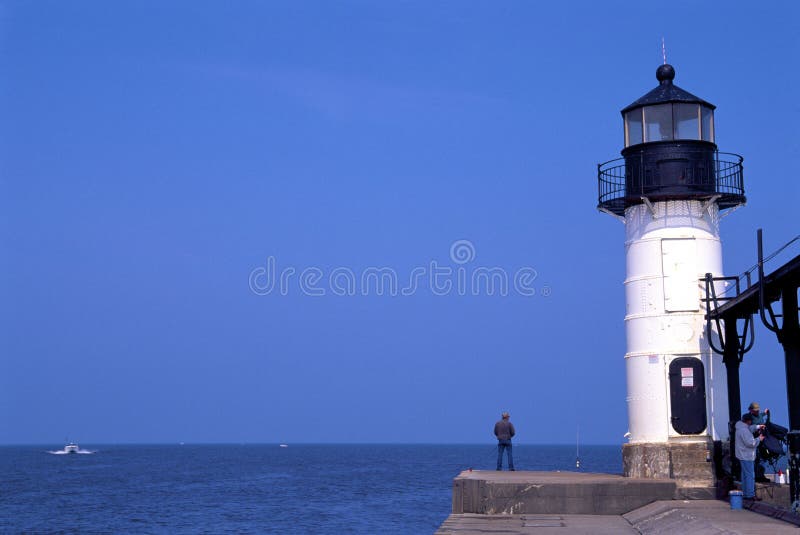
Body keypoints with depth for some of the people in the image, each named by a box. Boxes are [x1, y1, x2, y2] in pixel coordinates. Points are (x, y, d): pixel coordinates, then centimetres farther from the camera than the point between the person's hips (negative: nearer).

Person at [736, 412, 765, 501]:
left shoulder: (742, 427, 10)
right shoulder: (744, 430, -22)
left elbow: (751, 428, 30)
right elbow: (750, 443, -25)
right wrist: (759, 439, -12)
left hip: (744, 456, 11)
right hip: (746, 456, -11)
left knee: (745, 475, 15)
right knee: (750, 475, -7)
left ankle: (745, 494, 22)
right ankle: (751, 495, -6)